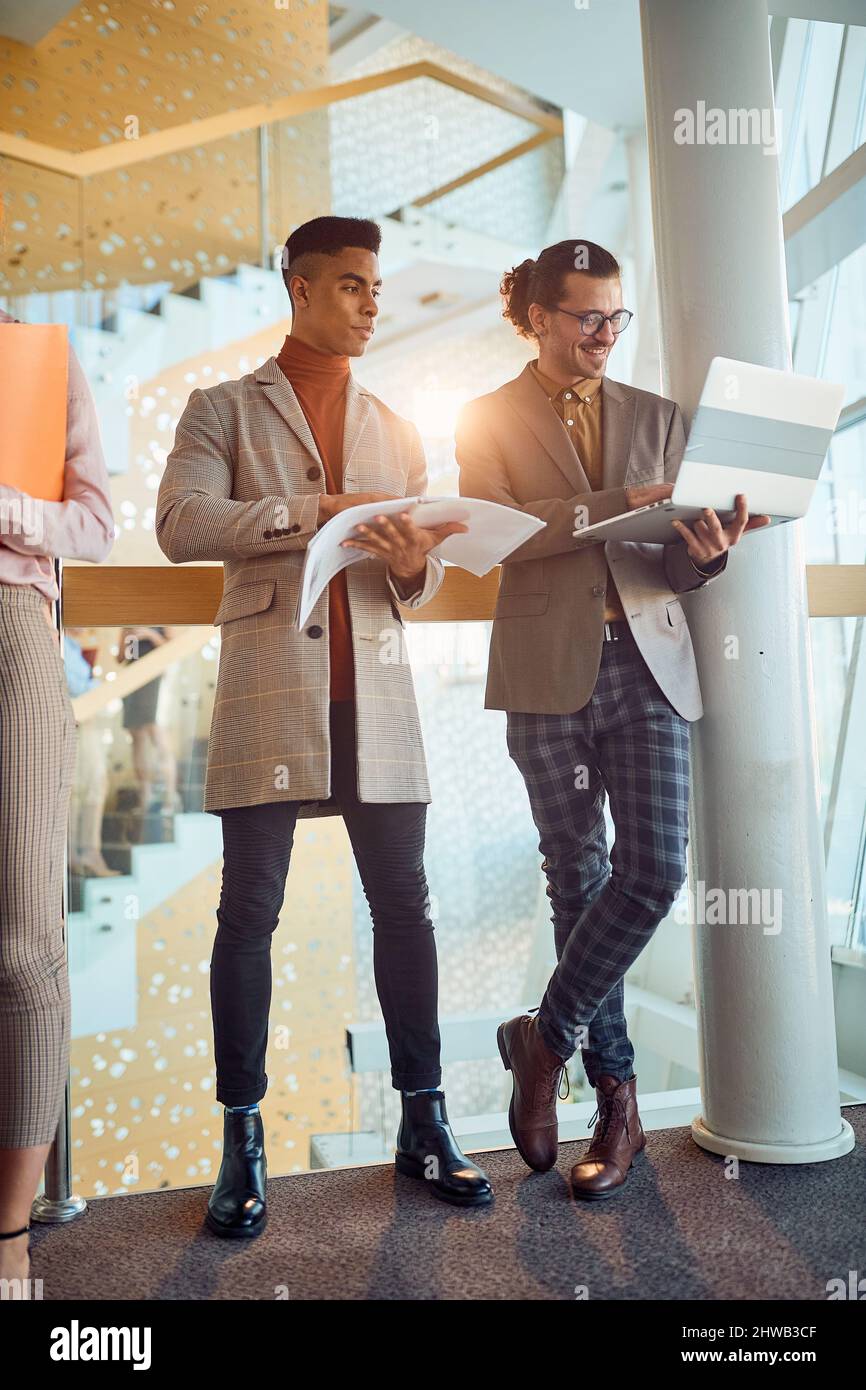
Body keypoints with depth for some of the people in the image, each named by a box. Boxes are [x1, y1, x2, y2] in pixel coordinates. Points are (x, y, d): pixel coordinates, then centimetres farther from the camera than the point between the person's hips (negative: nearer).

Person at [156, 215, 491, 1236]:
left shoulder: (396, 431, 20)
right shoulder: (223, 411, 10)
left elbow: (423, 576, 18)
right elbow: (180, 524, -7)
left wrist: (414, 565, -7)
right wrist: (315, 511, -16)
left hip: (375, 691, 3)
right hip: (270, 687, -3)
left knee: (404, 904, 3)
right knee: (249, 911, 0)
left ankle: (424, 1124, 14)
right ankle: (242, 1143, 12)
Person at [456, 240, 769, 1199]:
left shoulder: (656, 417, 15)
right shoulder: (490, 420, 7)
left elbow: (674, 562, 11)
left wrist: (706, 552, -12)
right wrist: (620, 503, -19)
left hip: (647, 666, 3)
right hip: (550, 674, -2)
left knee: (653, 870, -10)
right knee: (578, 881, 4)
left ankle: (546, 1037, 12)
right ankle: (616, 1095, 20)